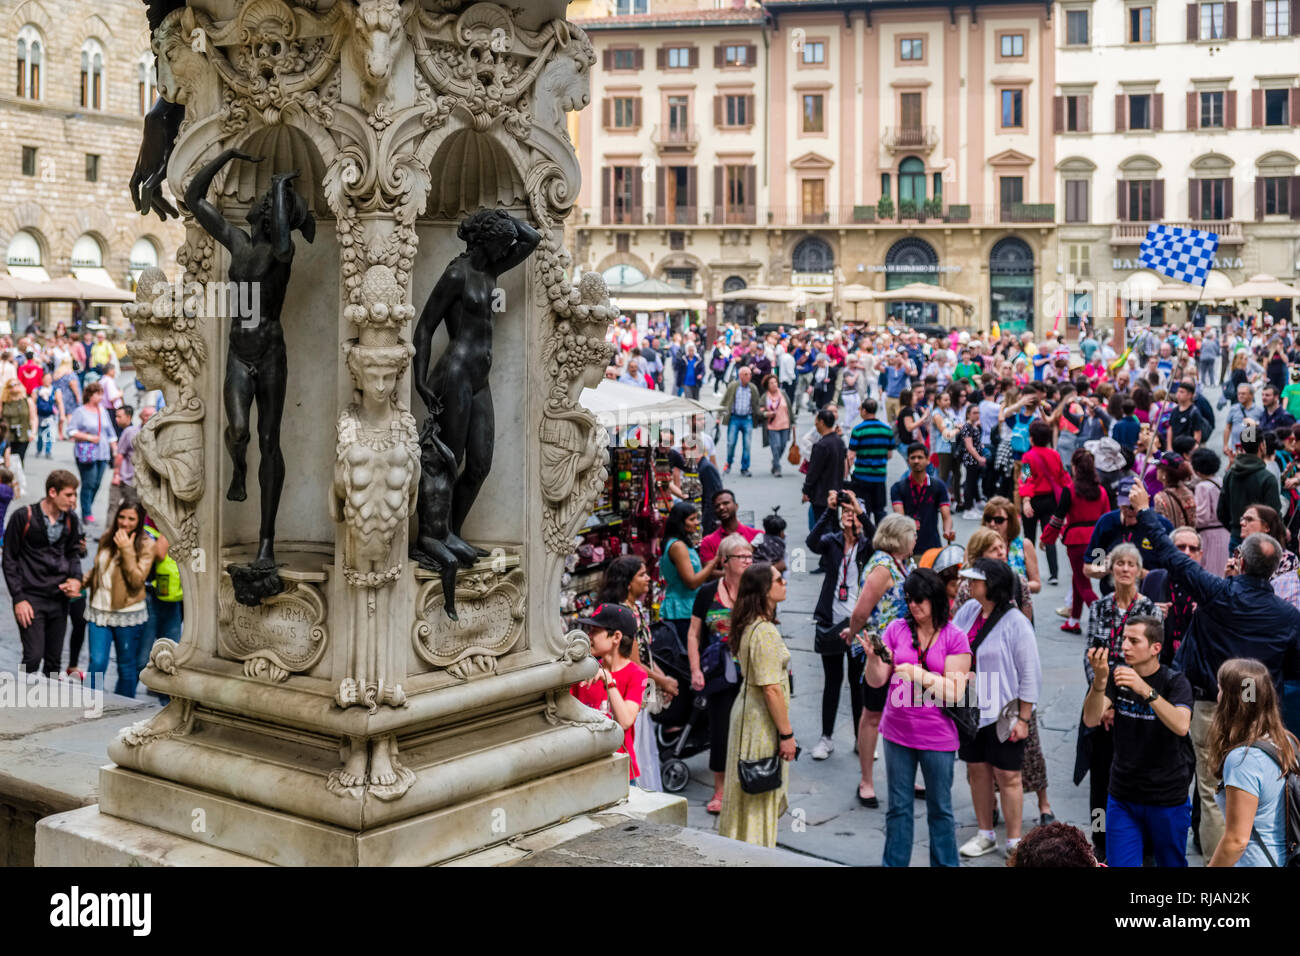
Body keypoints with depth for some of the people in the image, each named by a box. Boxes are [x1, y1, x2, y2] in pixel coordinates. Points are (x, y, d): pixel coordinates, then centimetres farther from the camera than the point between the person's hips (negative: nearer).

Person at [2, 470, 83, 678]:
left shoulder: (71, 520, 5)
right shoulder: (24, 517, -8)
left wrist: (76, 579, -3)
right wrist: (18, 598, -9)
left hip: (59, 598, 5)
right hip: (31, 598, -5)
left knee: (54, 660, 9)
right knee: (33, 657, -12)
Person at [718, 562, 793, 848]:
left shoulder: (749, 626, 8)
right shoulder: (765, 632, -22)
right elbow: (771, 689, -23)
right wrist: (786, 733, -18)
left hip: (747, 709, 9)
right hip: (762, 720, -9)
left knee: (750, 794, 18)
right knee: (761, 799, 1)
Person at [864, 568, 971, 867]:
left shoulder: (954, 638, -8)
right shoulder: (896, 630, 0)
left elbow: (954, 692, -13)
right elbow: (876, 681, -1)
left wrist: (920, 674, -23)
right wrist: (873, 657, -19)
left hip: (937, 737, -3)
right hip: (897, 733, 3)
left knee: (940, 809, 12)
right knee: (898, 807, 14)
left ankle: (945, 864, 26)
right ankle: (894, 863, 25)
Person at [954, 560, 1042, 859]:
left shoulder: (1016, 623, -15)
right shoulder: (967, 610, 2)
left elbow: (1029, 674, -12)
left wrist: (1023, 718, -12)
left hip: (1002, 712, -6)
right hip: (969, 708, 6)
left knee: (1007, 775, 1)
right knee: (977, 769, 14)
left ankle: (1014, 842, 13)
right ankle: (985, 834, 28)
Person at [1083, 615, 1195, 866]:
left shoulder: (1174, 682, -10)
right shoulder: (1116, 676, -1)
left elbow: (1181, 726, -28)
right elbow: (1090, 720, -14)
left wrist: (1145, 690, -40)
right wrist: (1099, 680, -31)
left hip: (1168, 798, -2)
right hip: (1122, 796, 2)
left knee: (1171, 862, 14)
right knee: (1119, 864, 1)